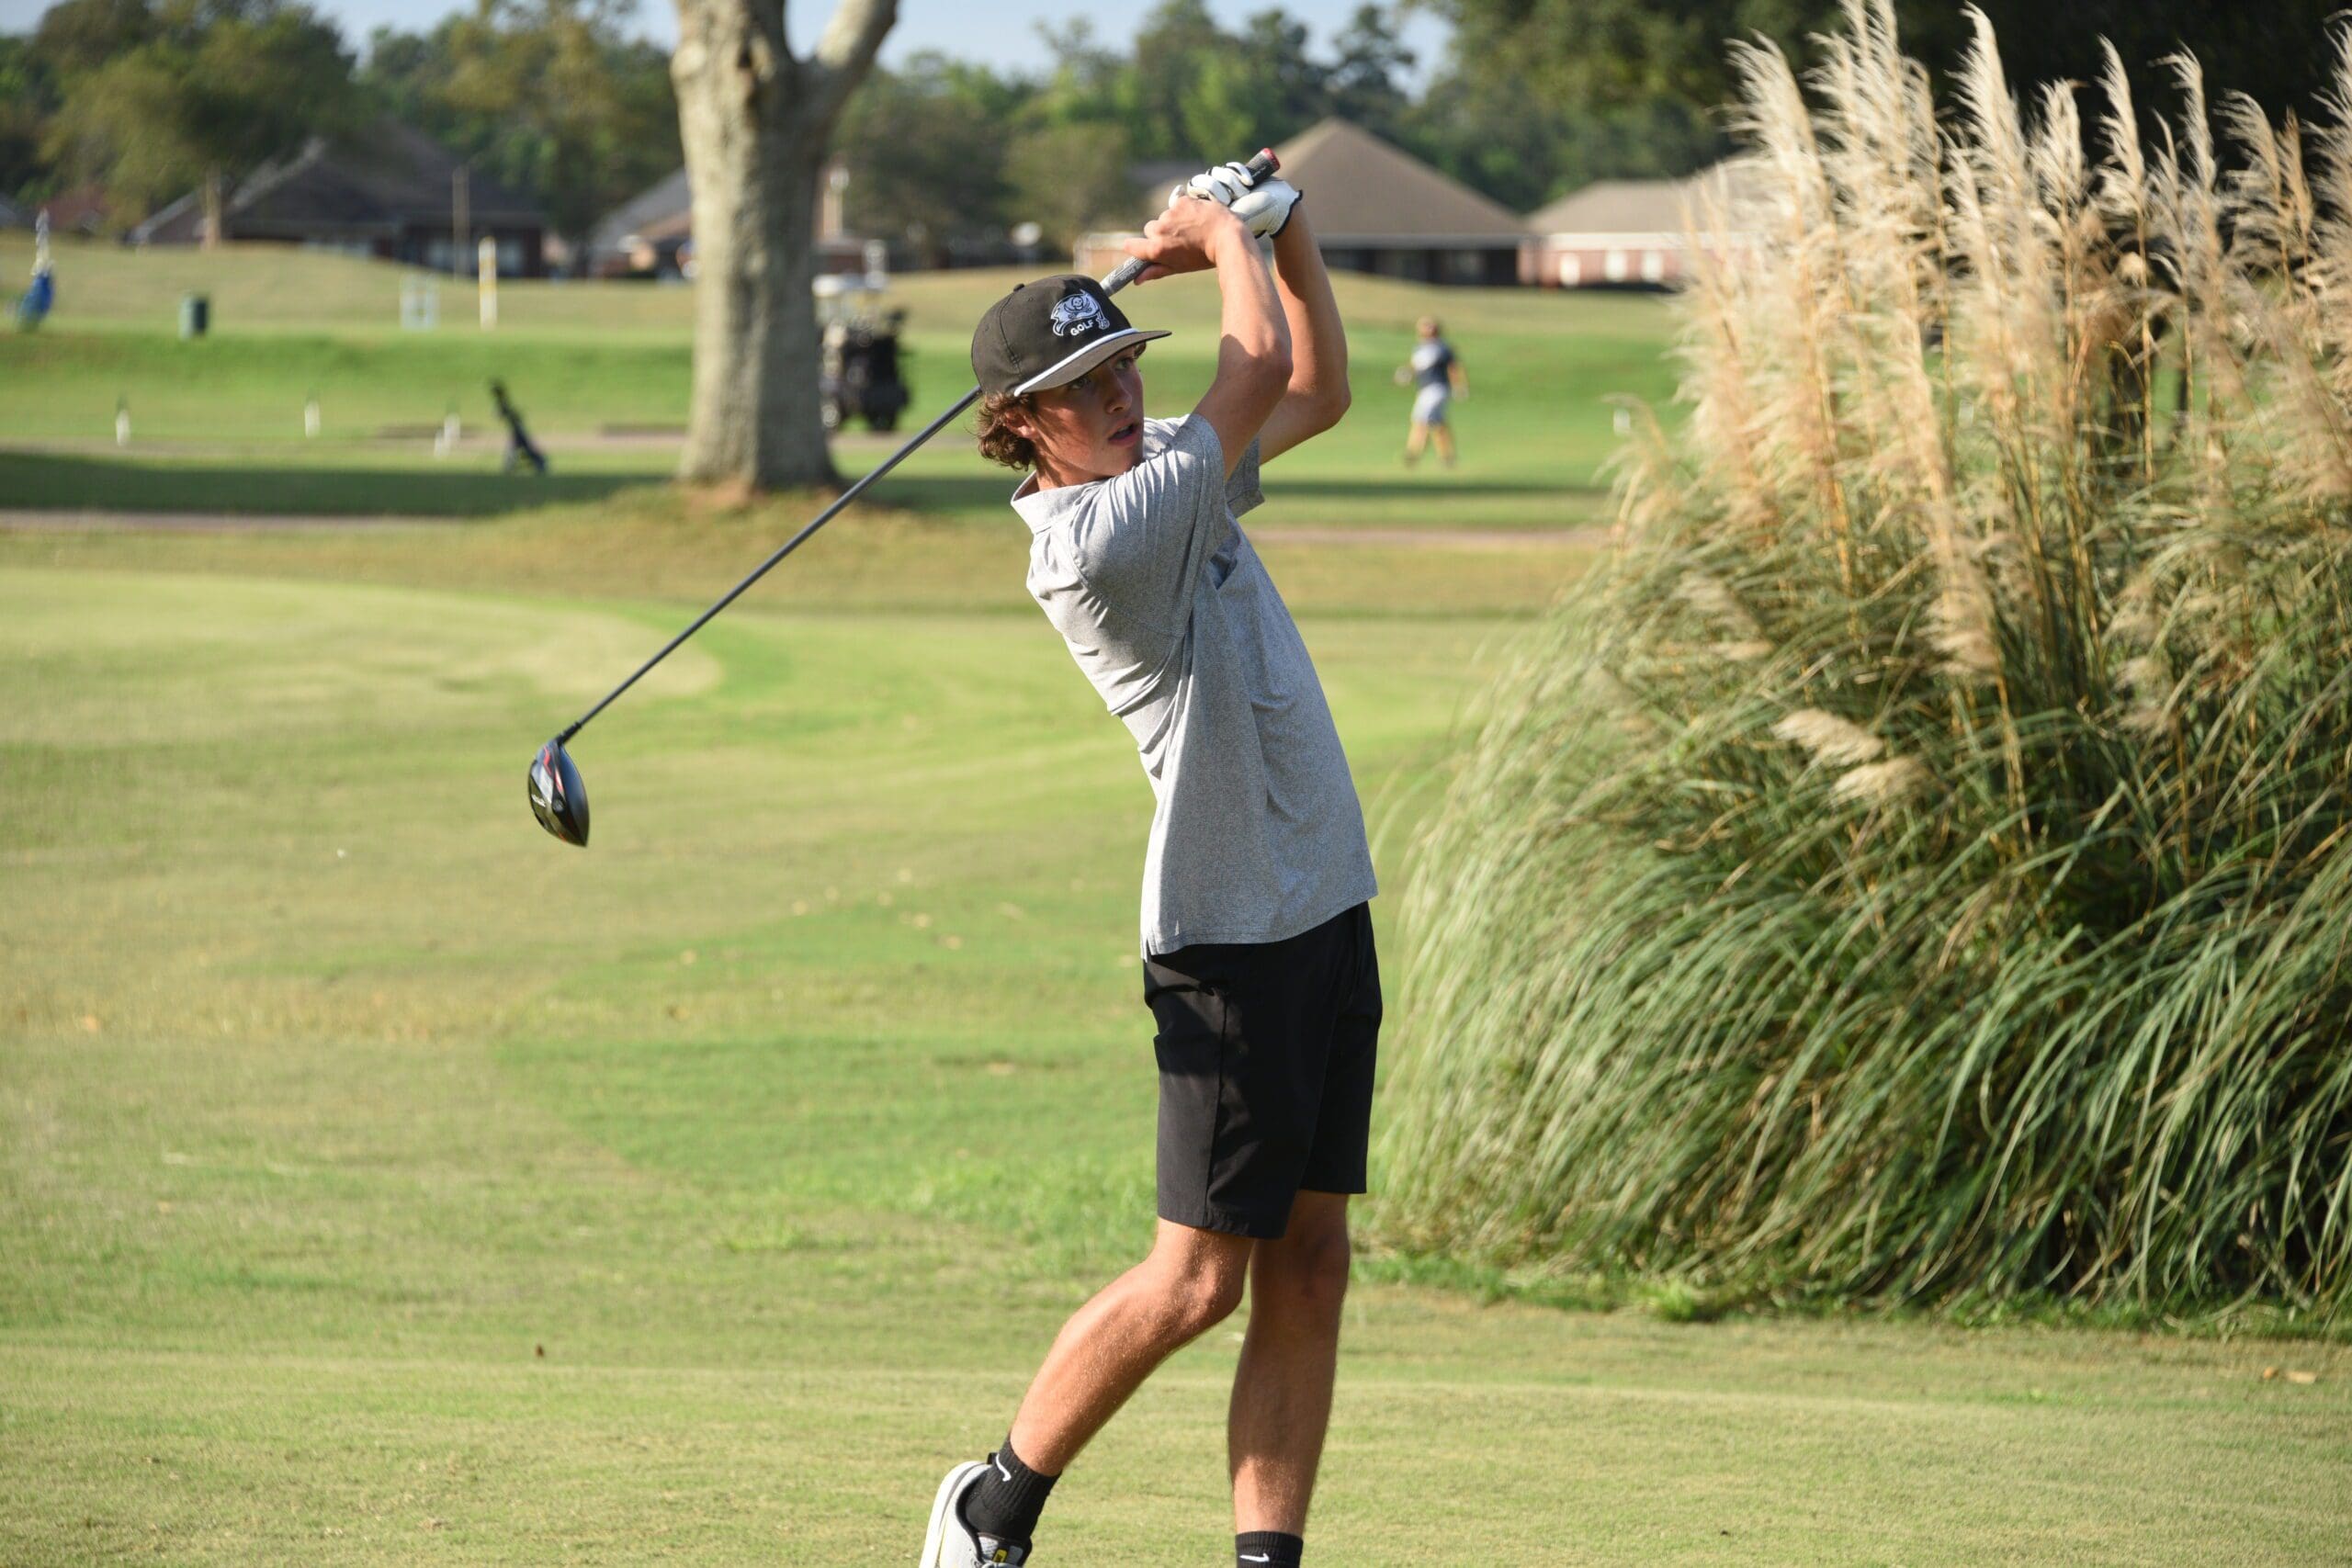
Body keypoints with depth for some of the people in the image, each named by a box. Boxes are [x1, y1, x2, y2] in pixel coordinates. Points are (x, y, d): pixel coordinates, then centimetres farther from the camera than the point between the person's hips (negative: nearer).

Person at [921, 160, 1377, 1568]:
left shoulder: (1166, 470, 9)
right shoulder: (1090, 542, -19)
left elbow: (1315, 390, 23)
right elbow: (1261, 377, -19)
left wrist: (1287, 234, 9)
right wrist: (1225, 239, -2)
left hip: (1326, 909, 9)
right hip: (1231, 935, -9)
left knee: (1308, 1267, 5)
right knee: (1199, 1277, -6)